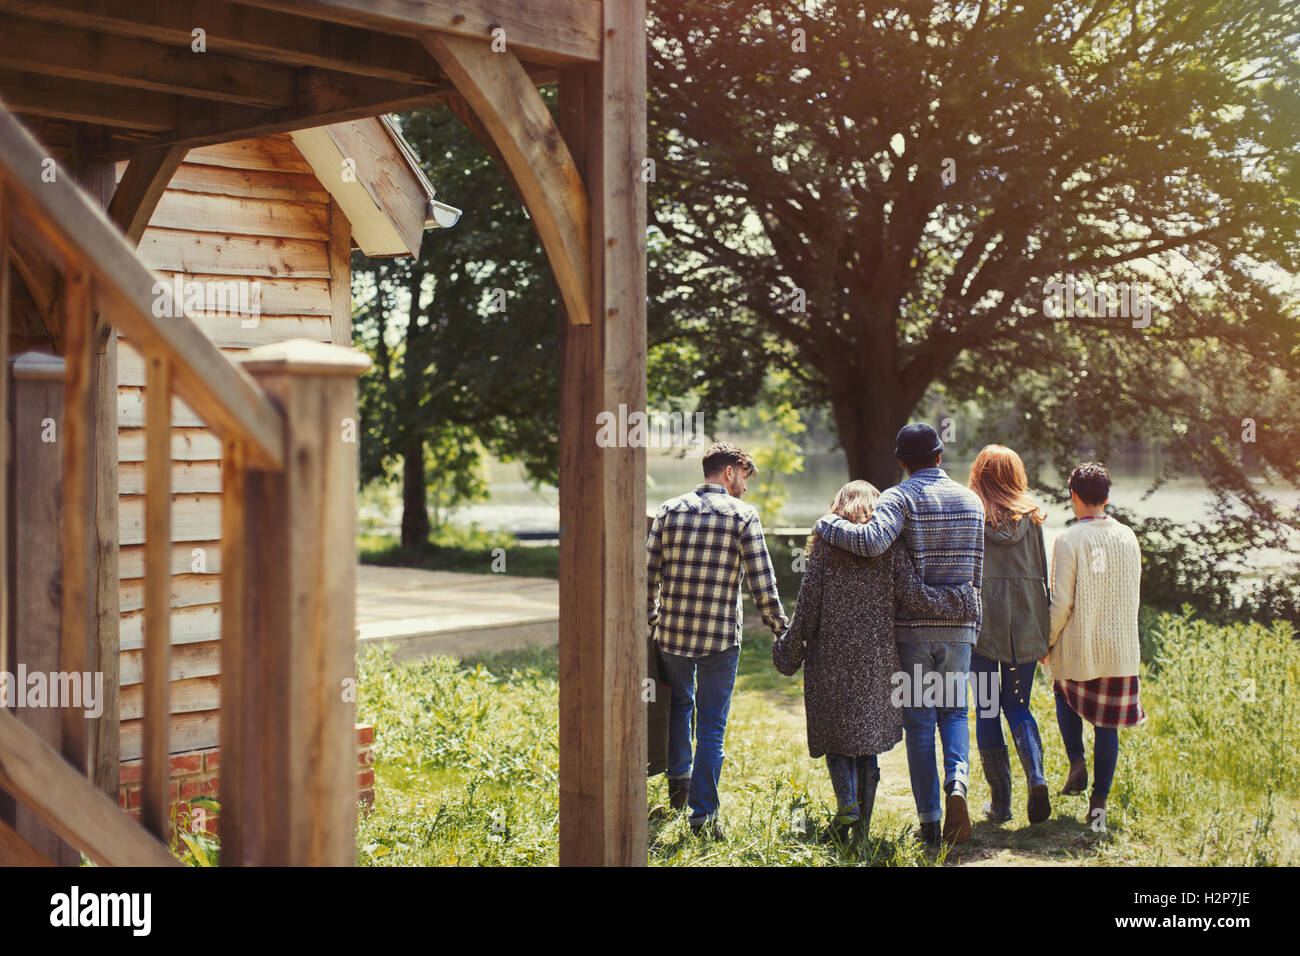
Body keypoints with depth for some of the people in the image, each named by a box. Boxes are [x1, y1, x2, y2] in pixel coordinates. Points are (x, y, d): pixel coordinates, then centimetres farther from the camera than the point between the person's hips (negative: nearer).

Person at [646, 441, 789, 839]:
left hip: (671, 632, 4)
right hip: (720, 638, -3)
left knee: (679, 705, 28)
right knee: (711, 725, 6)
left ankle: (678, 783, 37)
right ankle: (703, 813, 6)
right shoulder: (743, 515, -6)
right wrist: (779, 627, 4)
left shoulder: (670, 510, 3)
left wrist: (652, 619, 17)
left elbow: (648, 572, 4)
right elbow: (761, 582, -8)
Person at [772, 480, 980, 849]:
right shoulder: (890, 545, 1)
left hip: (831, 655, -2)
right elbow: (915, 596, -6)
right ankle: (862, 826, 12)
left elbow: (808, 603, -3)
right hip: (876, 655, 2)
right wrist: (962, 601, 8)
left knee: (834, 734, 9)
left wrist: (791, 648, 7)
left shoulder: (825, 544, 0)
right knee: (869, 734, 10)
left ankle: (847, 803, -13)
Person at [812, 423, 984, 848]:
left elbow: (872, 542, -28)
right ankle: (957, 781, -11)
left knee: (919, 721, 5)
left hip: (913, 626, -3)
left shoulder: (900, 498, -8)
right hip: (959, 625, 3)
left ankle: (929, 821, 7)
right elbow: (976, 571, 12)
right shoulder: (971, 500, 7)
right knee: (953, 712, 17)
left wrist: (827, 524, -12)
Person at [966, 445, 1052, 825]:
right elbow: (1043, 572, 4)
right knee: (1018, 706, 13)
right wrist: (1046, 633, 10)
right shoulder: (1032, 516, 2)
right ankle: (1036, 776, -11)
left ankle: (1000, 801, 9)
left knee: (987, 710, 7)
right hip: (1025, 623, 2)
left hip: (981, 621, -2)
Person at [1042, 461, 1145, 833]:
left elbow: (1061, 603, -13)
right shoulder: (1128, 538, 2)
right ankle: (1099, 802, 5)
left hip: (1078, 646, -3)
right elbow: (1133, 596, 10)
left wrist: (1047, 642, 0)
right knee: (1107, 724, 8)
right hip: (1121, 648, 3)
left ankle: (1077, 762, 10)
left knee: (1066, 695, 26)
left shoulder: (1069, 541, -12)